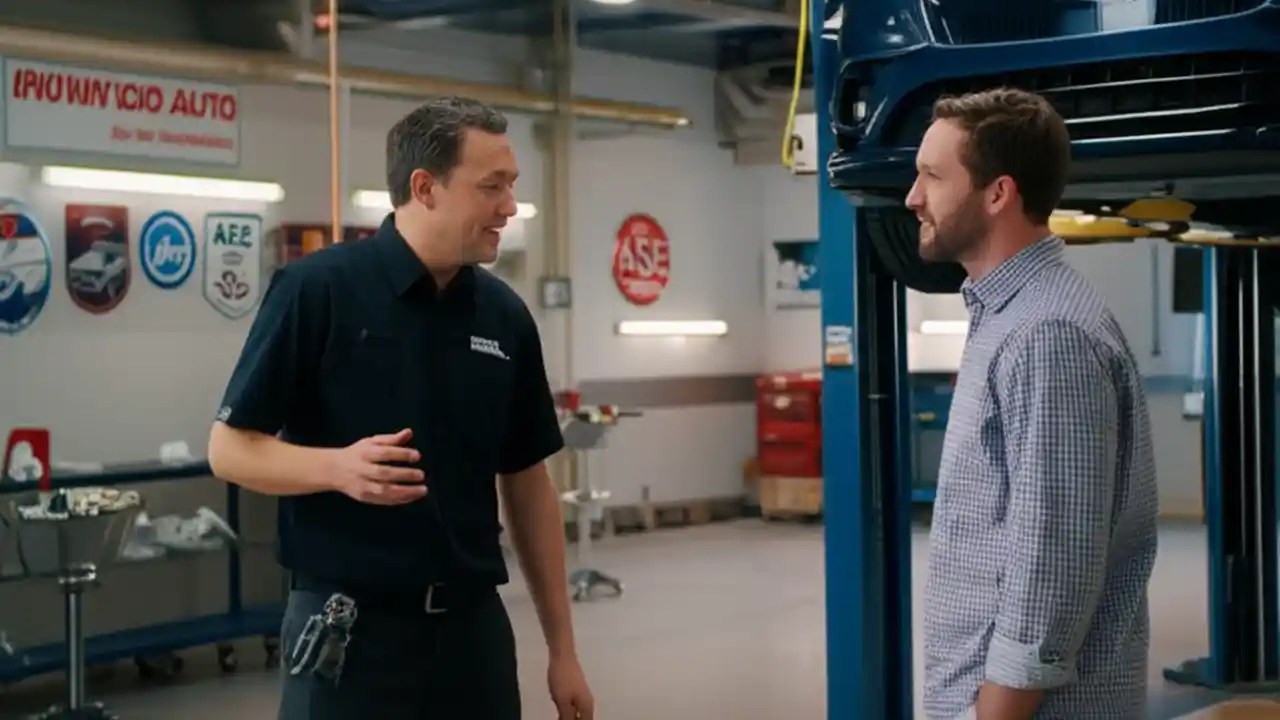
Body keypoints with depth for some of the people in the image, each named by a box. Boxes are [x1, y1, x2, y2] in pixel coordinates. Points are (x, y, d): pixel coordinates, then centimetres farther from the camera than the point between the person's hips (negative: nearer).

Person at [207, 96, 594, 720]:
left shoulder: (505, 316, 7)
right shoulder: (316, 290, -9)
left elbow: (528, 485, 11)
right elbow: (230, 449, -7)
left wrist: (562, 647, 9)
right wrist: (337, 467, -26)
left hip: (475, 628, 5)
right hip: (350, 632, -5)